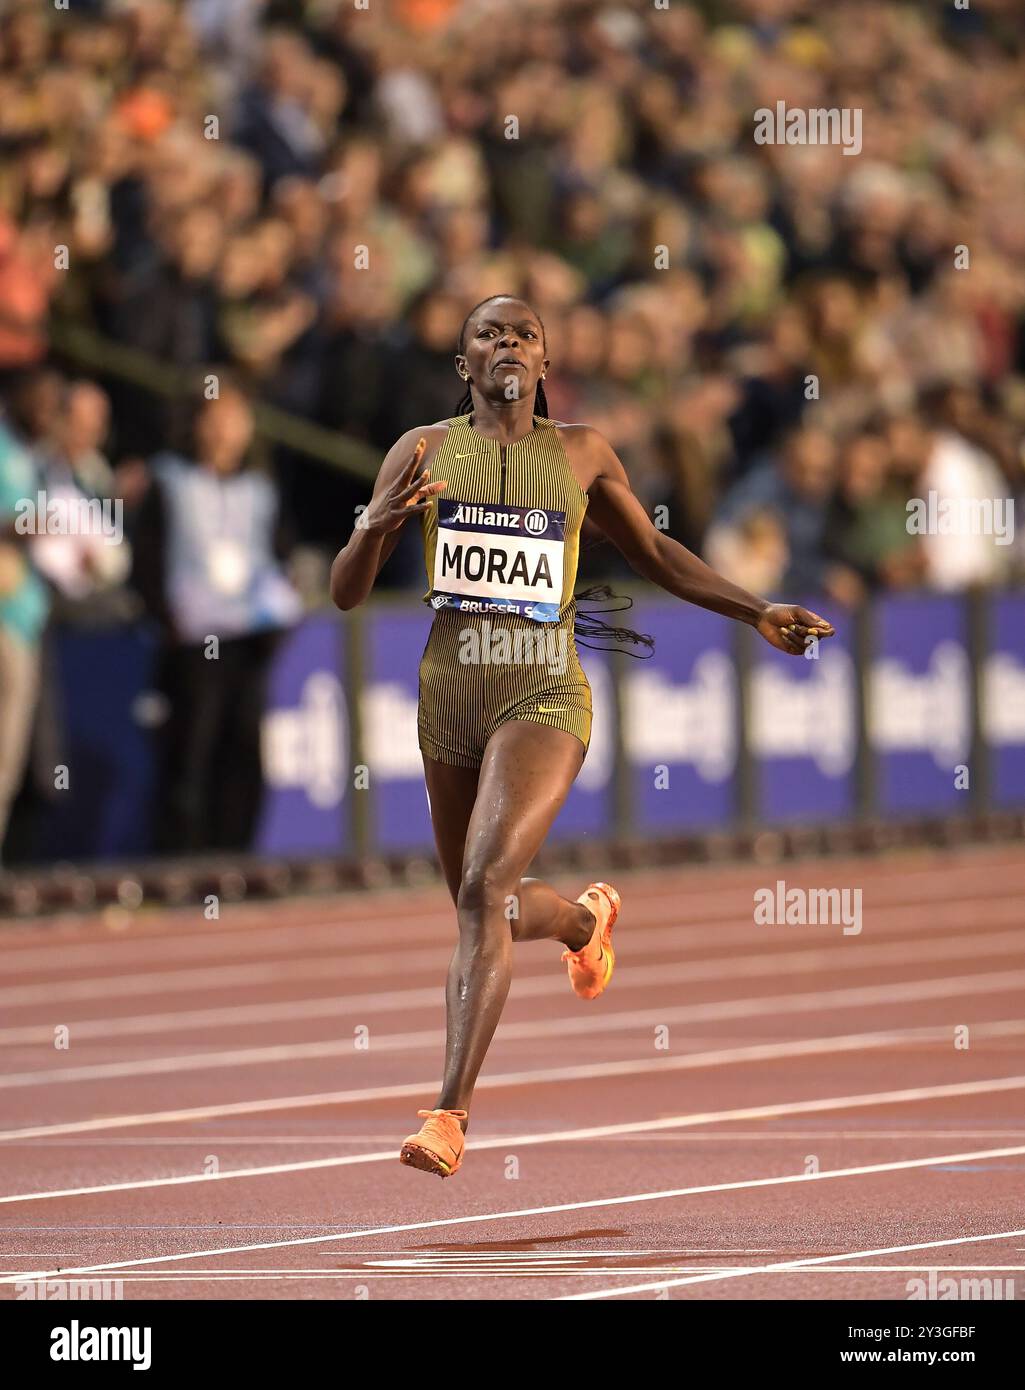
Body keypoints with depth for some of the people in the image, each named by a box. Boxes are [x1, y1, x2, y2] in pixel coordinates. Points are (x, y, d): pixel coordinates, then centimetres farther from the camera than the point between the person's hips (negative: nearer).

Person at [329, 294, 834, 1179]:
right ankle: (586, 917, 53)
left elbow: (655, 554, 20)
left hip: (545, 697, -3)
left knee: (486, 887, -23)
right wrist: (379, 524, -17)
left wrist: (759, 615, 13)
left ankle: (451, 1114, -26)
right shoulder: (424, 451, 5)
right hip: (452, 694, 3)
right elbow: (346, 592, 4)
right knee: (480, 907, 16)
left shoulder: (580, 452, 6)